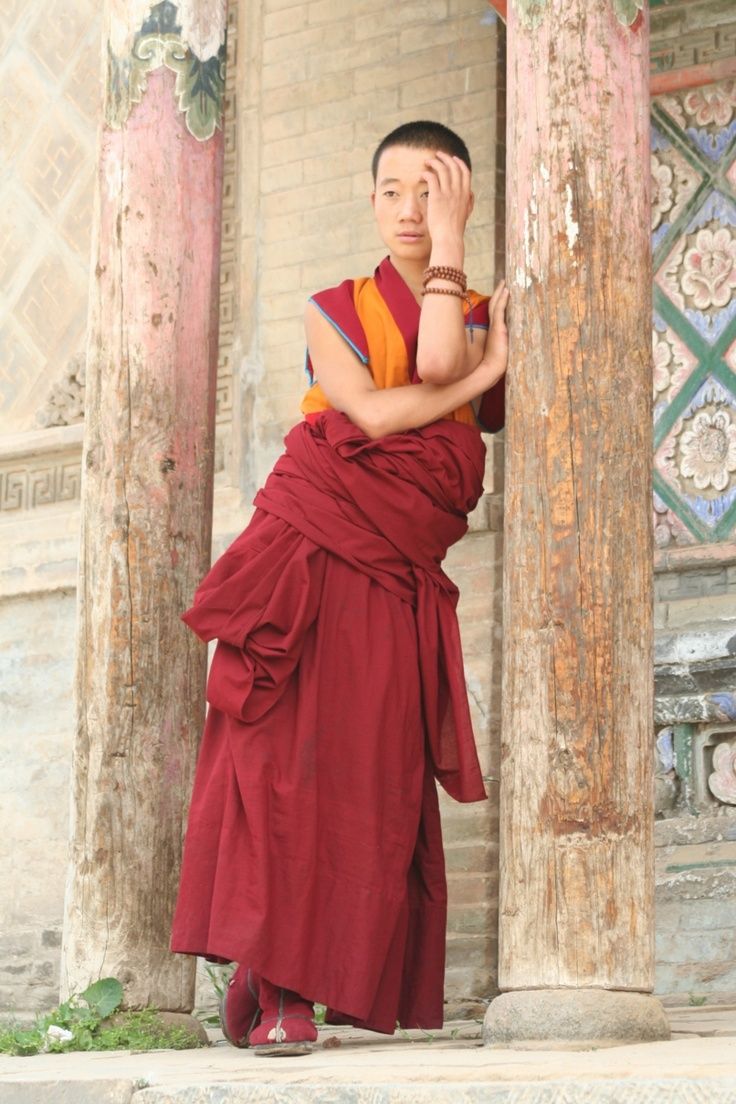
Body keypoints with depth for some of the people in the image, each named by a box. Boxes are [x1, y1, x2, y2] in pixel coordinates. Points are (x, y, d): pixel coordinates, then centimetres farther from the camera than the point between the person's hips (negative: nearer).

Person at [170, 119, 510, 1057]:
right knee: (282, 755, -12)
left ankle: (288, 989, -8)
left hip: (397, 574, 1)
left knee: (374, 779, -8)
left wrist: (449, 240, -5)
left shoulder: (482, 313, 13)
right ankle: (269, 986, -11)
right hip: (308, 547, -1)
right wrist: (484, 377, -2)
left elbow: (436, 361, -11)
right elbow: (372, 412, -7)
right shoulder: (334, 310, 11)